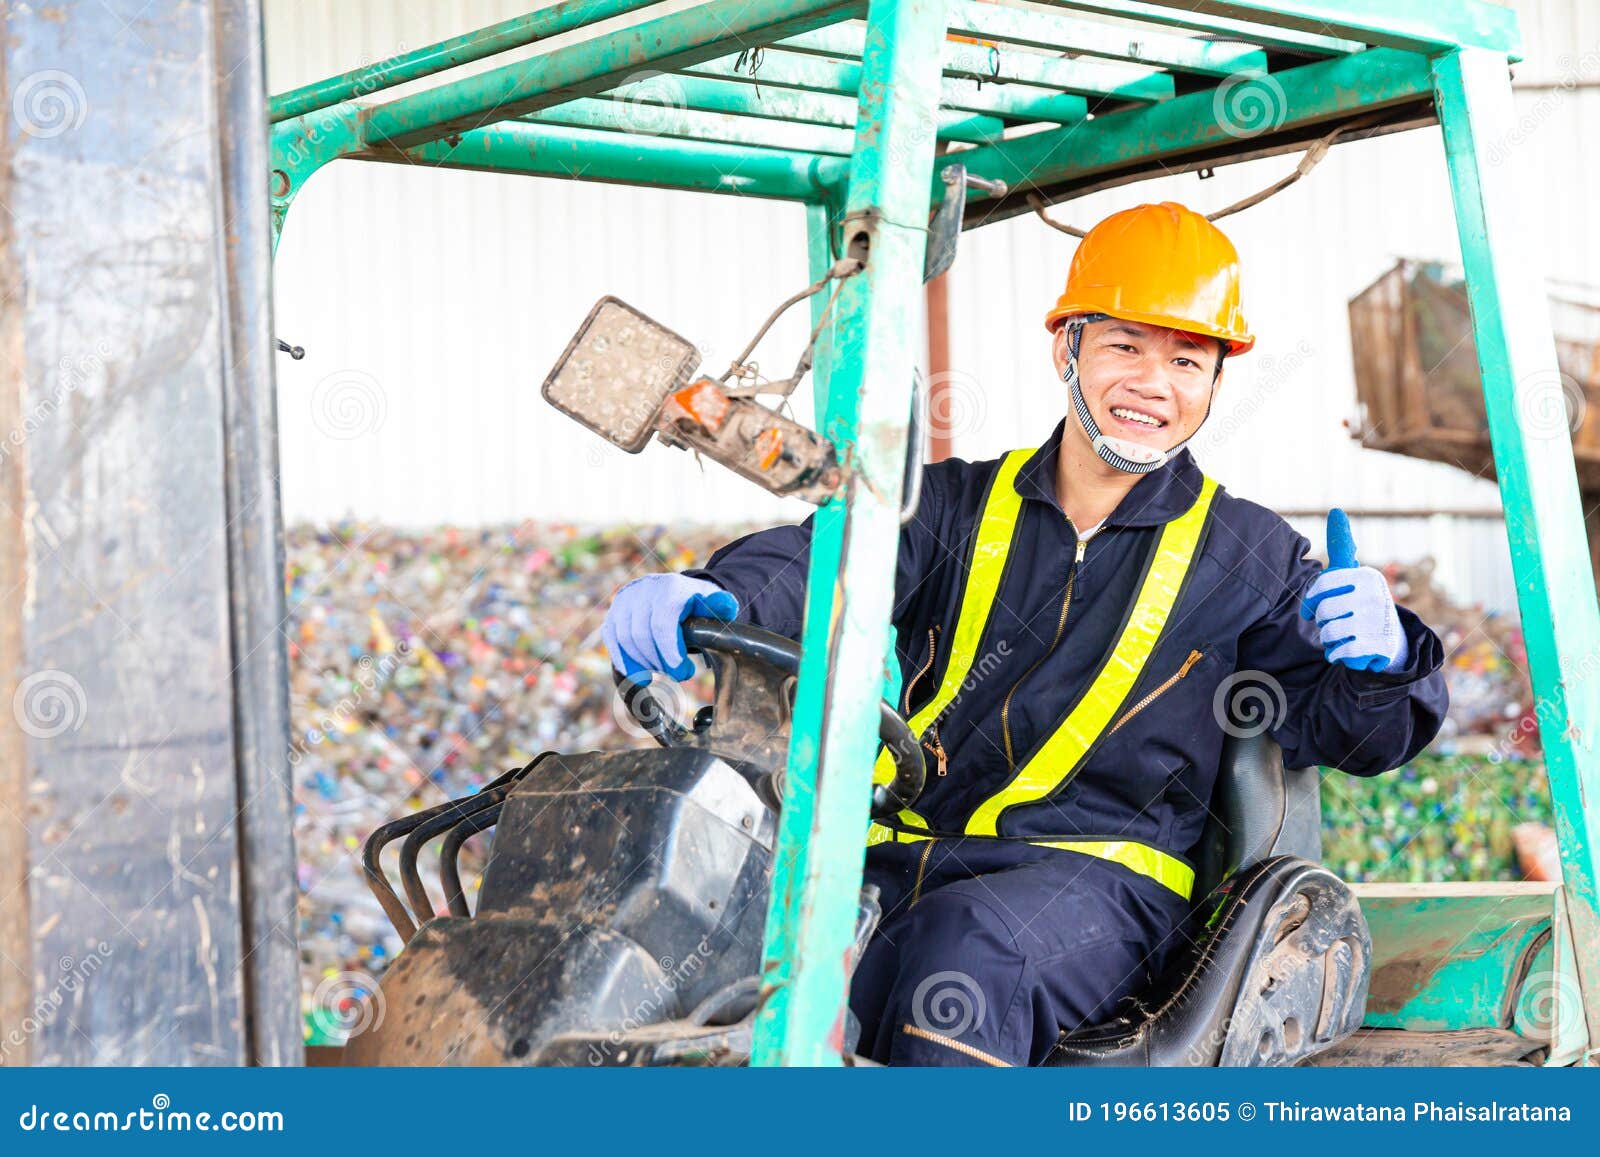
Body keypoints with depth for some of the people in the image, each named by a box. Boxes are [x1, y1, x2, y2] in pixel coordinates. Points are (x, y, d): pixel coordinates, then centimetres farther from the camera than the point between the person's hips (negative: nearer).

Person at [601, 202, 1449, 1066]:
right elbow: (825, 564, -3)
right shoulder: (961, 506, 16)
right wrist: (712, 597, -26)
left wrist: (1379, 661, -12)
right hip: (894, 854, 2)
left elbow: (1348, 730, 13)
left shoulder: (1248, 557, 14)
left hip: (1091, 875, -2)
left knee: (964, 948, -36)